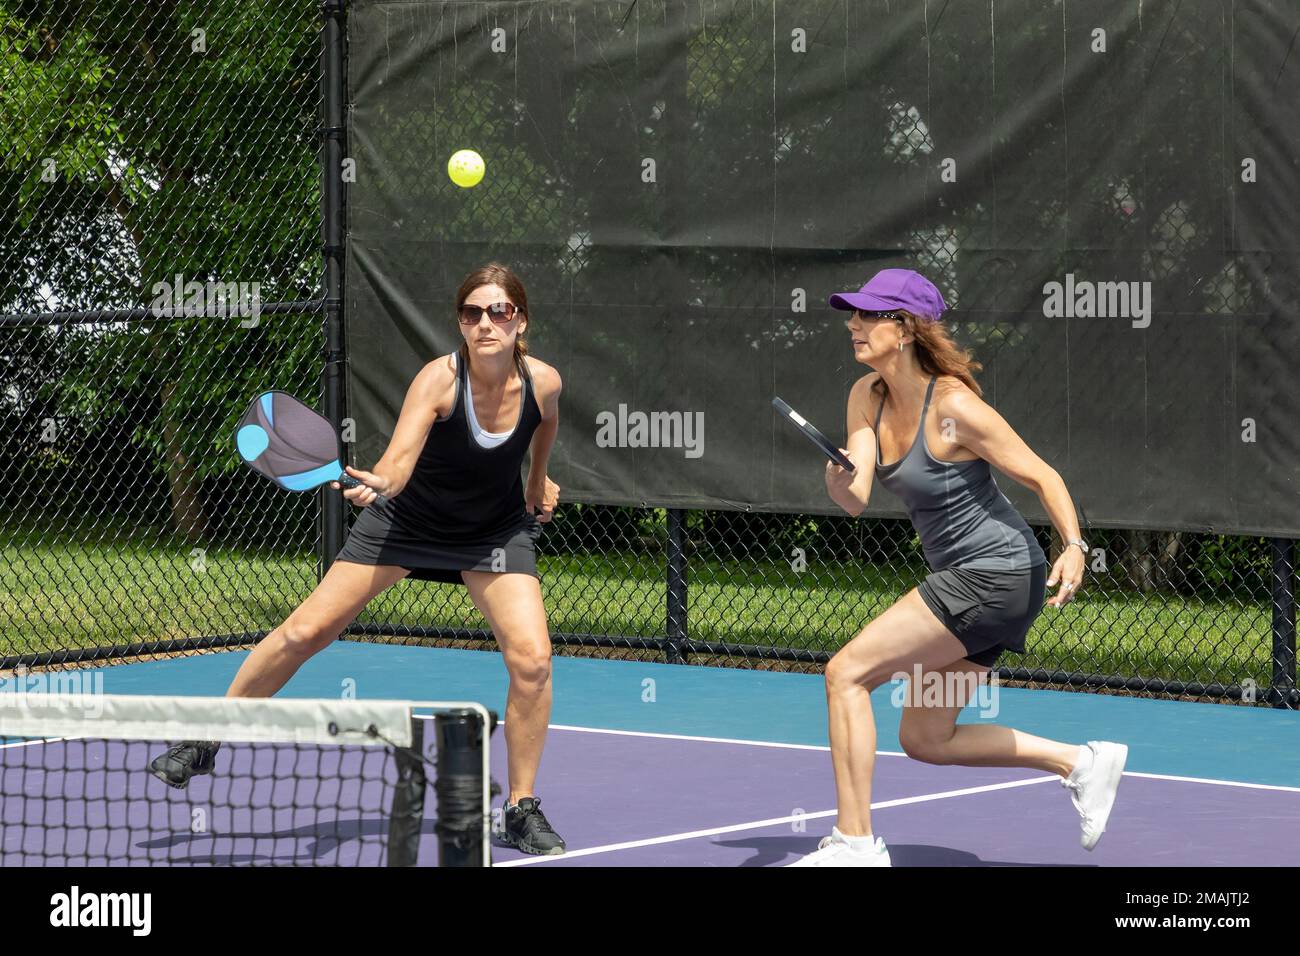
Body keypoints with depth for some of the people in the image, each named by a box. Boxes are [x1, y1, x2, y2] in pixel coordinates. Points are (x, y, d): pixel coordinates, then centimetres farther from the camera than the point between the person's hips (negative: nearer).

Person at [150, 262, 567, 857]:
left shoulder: (543, 382, -18)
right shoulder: (439, 380, -28)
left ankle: (521, 811, -2)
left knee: (531, 658, -19)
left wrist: (538, 479, 15)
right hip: (409, 520, -1)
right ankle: (206, 743, 15)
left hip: (496, 532, 2)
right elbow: (399, 460, -41)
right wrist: (375, 483, -60)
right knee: (303, 633, -4)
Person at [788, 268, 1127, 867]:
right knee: (924, 740, 13)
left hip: (995, 575, -9)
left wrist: (1074, 547, -28)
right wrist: (837, 475, -31)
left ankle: (855, 842, -7)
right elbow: (854, 499, -8)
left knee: (846, 673, -13)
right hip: (963, 577, 9)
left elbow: (1042, 476, -13)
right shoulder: (866, 397, 2)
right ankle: (1081, 762, 22)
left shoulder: (954, 406, -20)